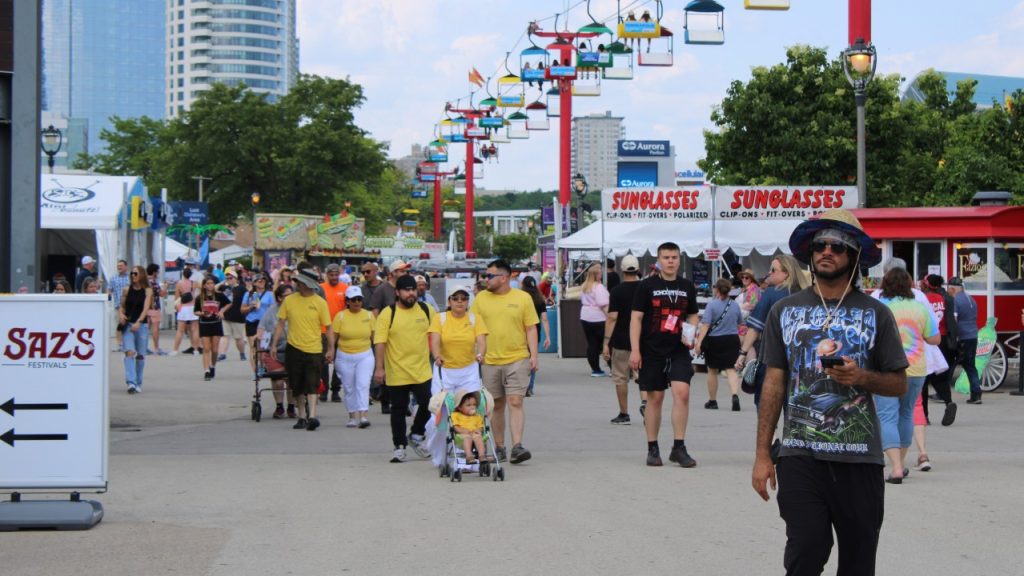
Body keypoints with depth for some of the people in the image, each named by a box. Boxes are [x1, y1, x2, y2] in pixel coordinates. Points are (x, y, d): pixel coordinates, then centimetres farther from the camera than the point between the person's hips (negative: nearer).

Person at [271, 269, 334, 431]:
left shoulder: (320, 302, -4)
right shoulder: (289, 300, 2)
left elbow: (328, 327, -1)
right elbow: (280, 324, 7)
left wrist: (331, 349, -6)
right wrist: (274, 344, 2)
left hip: (314, 350, -3)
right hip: (294, 348, 3)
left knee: (311, 384, -11)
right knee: (297, 387, 9)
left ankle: (312, 416, -17)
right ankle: (302, 416, 20)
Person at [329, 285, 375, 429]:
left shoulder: (368, 315, 3)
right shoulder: (340, 316, -2)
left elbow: (374, 336, 8)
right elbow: (333, 337, -2)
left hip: (365, 355, 0)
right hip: (345, 357, 0)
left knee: (363, 385, -12)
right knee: (349, 388, 7)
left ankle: (363, 415, -18)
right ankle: (353, 416, 17)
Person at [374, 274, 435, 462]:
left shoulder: (427, 310, 4)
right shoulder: (387, 314, -6)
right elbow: (379, 342, -8)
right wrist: (379, 368, -13)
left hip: (422, 371, 2)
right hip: (397, 373, -2)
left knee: (427, 405, 1)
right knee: (398, 410, 5)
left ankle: (416, 436, 25)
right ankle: (399, 446, 16)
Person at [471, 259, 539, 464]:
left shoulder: (523, 298, 0)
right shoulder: (481, 298, 6)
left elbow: (531, 328, 2)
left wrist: (533, 355, -5)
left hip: (517, 359, -3)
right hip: (490, 361, 3)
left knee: (515, 403, -11)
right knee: (496, 405, 8)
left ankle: (517, 446, -15)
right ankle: (499, 448, 16)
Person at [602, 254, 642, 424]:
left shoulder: (616, 291, -9)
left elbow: (612, 318, -14)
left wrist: (606, 343, -12)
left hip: (621, 341, -3)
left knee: (621, 378, 6)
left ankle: (624, 414, 10)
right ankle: (644, 401, -12)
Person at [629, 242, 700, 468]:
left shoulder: (687, 287, 9)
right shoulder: (647, 286, -1)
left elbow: (693, 316, 20)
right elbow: (636, 318, -3)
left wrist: (691, 334, -1)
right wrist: (635, 350, -10)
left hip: (679, 350, 2)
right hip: (652, 351, -2)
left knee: (682, 392, -13)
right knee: (655, 398, 5)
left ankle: (678, 447, -6)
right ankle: (652, 449, 16)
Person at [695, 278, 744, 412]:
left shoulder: (712, 305, -12)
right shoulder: (735, 305, 3)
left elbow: (705, 324, -20)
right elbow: (739, 324, 17)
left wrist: (699, 341, -21)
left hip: (714, 341, -3)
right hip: (732, 340, 3)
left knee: (712, 371, 13)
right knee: (731, 369, 0)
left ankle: (712, 401, 23)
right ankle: (735, 395, -24)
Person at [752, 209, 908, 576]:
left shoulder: (876, 314, 4)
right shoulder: (785, 311, 8)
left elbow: (899, 384, 8)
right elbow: (774, 384, 8)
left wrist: (862, 377, -14)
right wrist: (762, 455, 3)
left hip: (859, 457, 0)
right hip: (800, 455, 0)